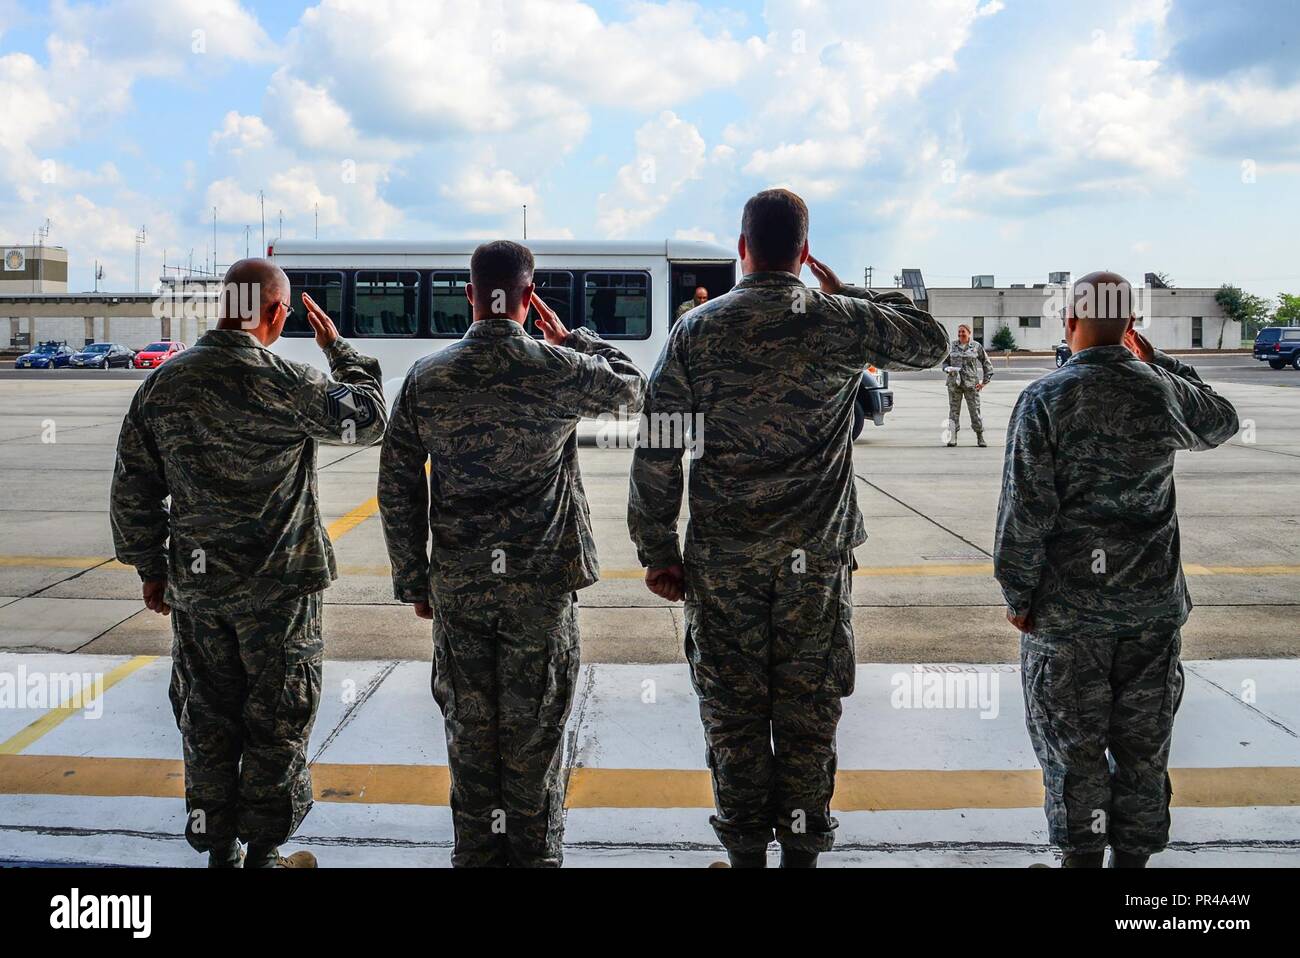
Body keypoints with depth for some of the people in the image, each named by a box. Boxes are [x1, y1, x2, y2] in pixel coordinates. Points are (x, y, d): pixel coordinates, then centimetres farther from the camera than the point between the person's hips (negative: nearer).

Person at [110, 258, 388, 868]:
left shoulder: (164, 382, 0)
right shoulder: (285, 383, -16)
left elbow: (133, 487, 6)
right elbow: (369, 418, -2)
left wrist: (150, 566, 15)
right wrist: (338, 349, 9)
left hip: (194, 583, 5)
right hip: (277, 584, -5)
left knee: (207, 721, 16)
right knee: (276, 722, 10)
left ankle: (218, 850, 28)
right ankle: (262, 853, 20)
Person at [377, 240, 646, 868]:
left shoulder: (424, 379, -3)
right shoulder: (560, 370, -10)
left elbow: (398, 490, 2)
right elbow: (631, 388, 11)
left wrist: (413, 580, 11)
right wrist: (569, 337, 17)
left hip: (457, 585, 2)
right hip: (542, 581, -2)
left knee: (469, 731, 14)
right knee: (534, 733, 10)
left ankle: (478, 852, 26)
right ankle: (535, 853, 22)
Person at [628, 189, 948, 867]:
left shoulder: (696, 329, -3)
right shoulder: (842, 323, -3)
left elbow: (658, 450, -4)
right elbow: (930, 342, 16)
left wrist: (658, 549, 3)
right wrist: (847, 292, 17)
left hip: (721, 557, 0)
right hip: (816, 556, 0)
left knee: (732, 709, 11)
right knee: (808, 708, 11)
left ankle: (745, 848, 21)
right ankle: (802, 846, 22)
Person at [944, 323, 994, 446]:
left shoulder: (977, 347, 3)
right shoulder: (952, 347, 9)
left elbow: (987, 365, 6)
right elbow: (945, 362, 17)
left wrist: (985, 382, 0)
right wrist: (948, 369, -7)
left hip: (971, 383, -2)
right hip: (954, 383, 2)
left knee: (975, 410, -2)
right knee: (954, 410, 0)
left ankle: (980, 438, 7)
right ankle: (952, 438, 2)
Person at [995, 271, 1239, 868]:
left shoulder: (1045, 398, -12)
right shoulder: (1163, 391, -2)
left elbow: (1024, 510, -15)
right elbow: (1222, 422, 22)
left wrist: (1017, 594, -5)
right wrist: (1158, 362, 22)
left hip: (1067, 604, -3)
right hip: (1152, 601, 3)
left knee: (1073, 744, 9)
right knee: (1142, 742, 15)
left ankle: (1082, 855, 19)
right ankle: (1133, 853, 27)